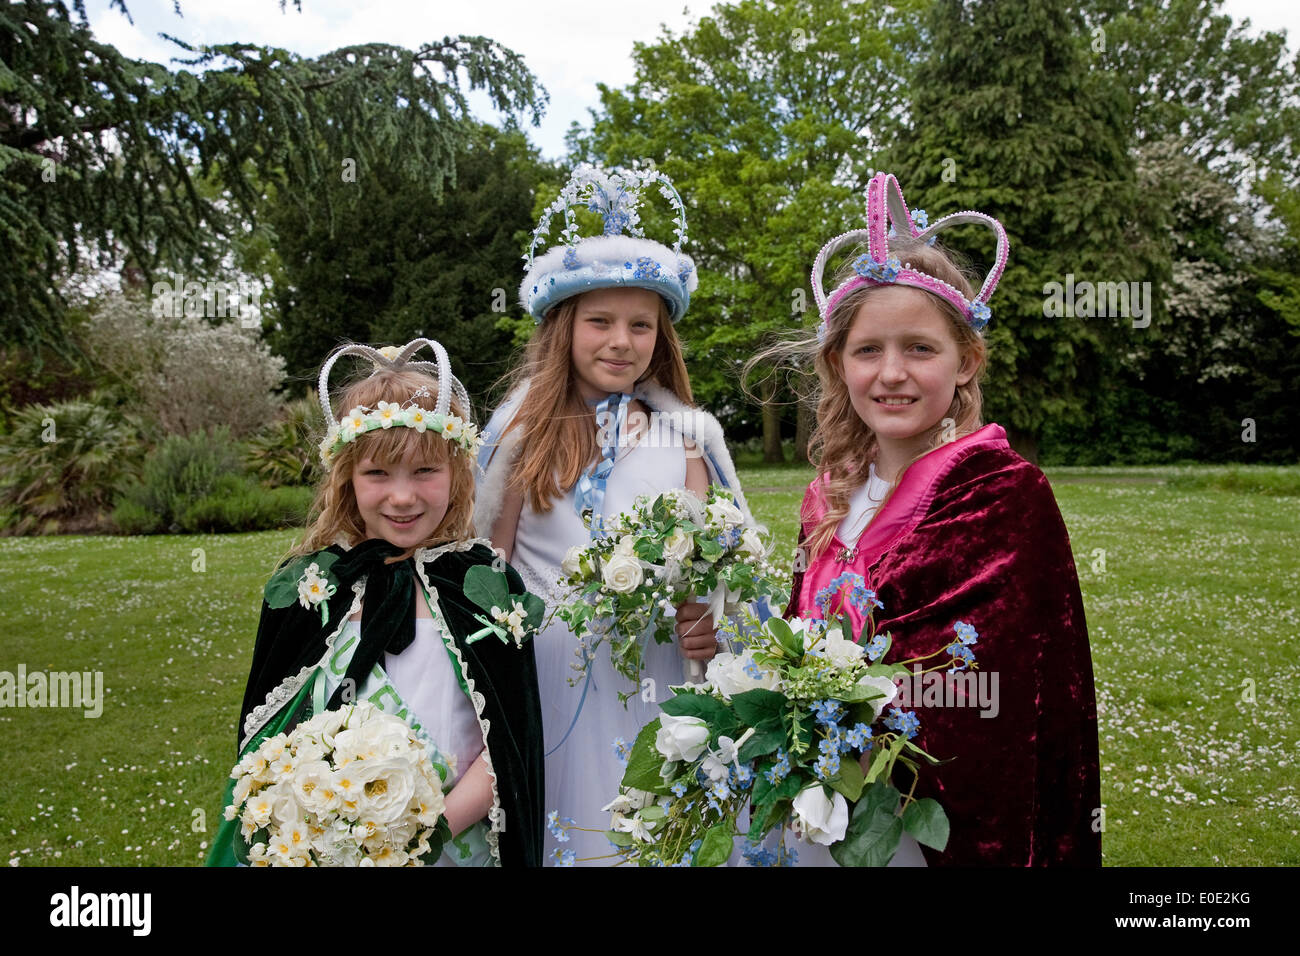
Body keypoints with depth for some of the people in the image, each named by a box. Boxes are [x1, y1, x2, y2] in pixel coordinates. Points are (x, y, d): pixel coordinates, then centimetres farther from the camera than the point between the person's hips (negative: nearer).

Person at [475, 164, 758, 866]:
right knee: (559, 821, 10)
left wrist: (705, 623, -15)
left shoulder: (685, 435, 4)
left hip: (655, 674, 1)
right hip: (547, 671, 0)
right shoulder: (527, 429, 1)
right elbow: (490, 558, 4)